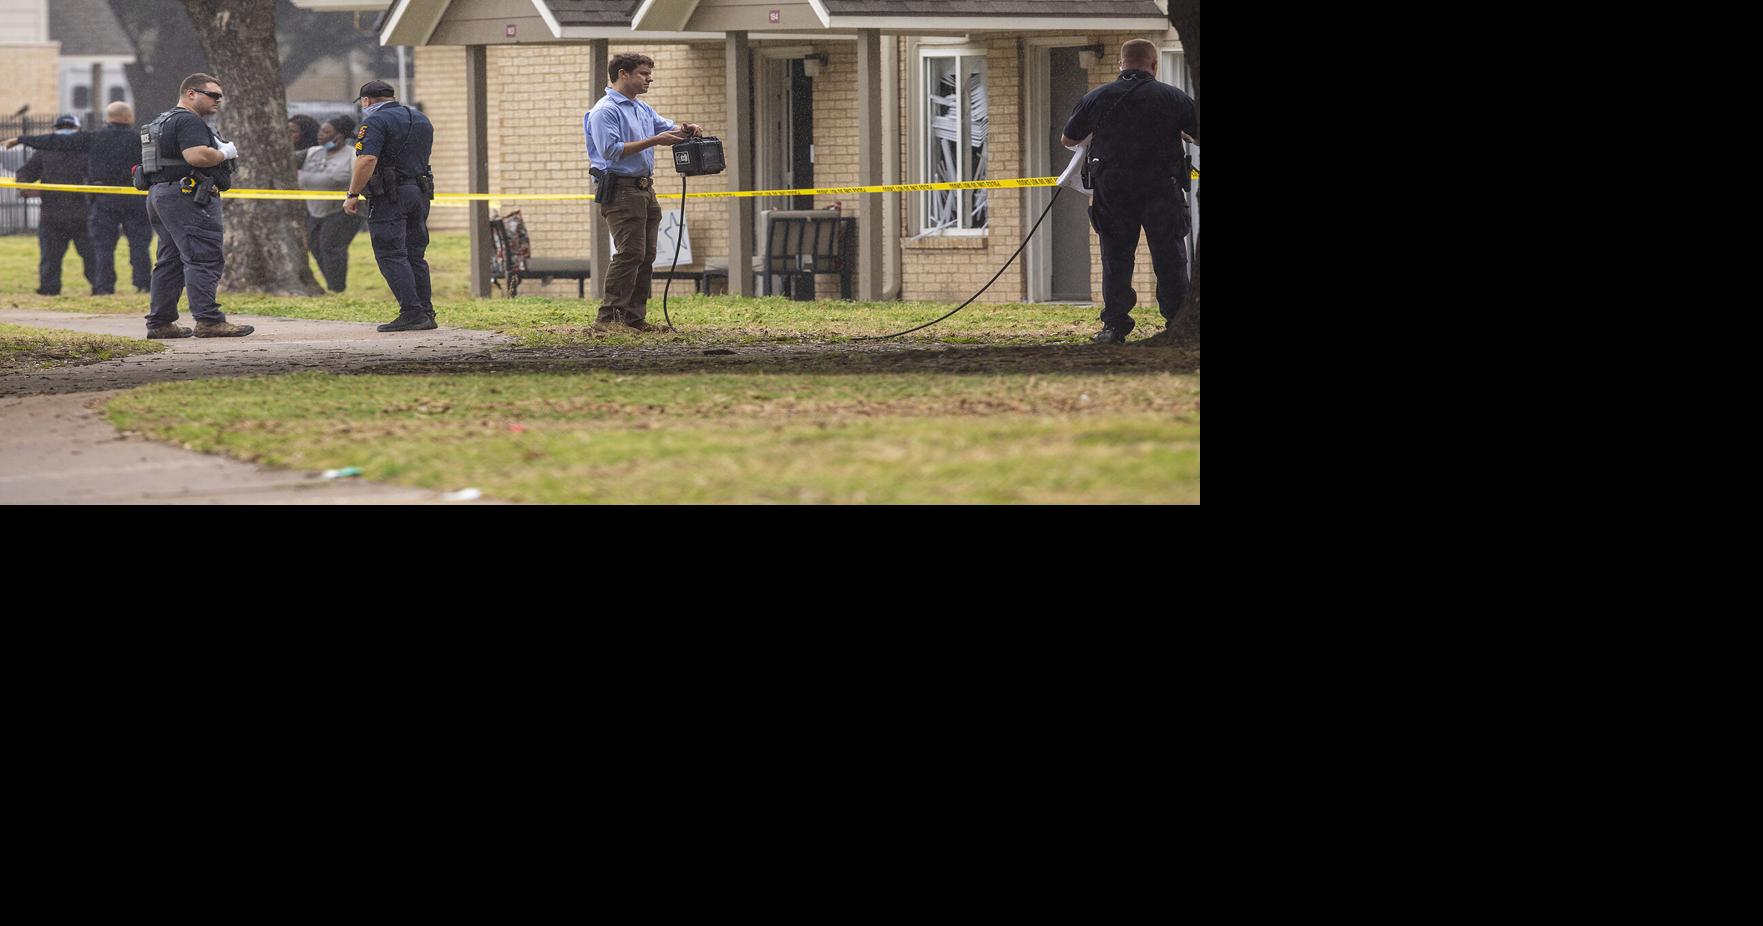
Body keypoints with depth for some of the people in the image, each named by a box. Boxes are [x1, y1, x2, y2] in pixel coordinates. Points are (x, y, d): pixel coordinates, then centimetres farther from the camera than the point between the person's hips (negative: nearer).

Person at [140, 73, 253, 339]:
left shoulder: (164, 121, 22)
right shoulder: (189, 122, -12)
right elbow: (197, 156, -26)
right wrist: (225, 153, -10)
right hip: (187, 197, -11)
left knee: (170, 261, 12)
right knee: (203, 258, -12)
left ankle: (159, 323, 12)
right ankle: (208, 320, -17)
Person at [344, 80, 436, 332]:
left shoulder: (375, 122, -10)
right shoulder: (421, 120, 17)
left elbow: (367, 160, -20)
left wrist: (353, 195, -15)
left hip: (390, 197, -8)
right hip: (420, 194, 8)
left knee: (391, 256, -7)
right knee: (415, 256, 12)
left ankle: (412, 313, -15)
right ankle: (426, 315, 10)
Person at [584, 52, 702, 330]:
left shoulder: (642, 109, 18)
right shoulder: (606, 111, -10)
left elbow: (666, 127, 27)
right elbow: (610, 150, -21)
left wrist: (685, 129, 2)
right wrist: (654, 141, -21)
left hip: (644, 190, 9)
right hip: (621, 190, -9)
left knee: (645, 256, 8)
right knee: (630, 253, -16)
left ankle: (634, 317, 11)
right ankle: (608, 316, -16)